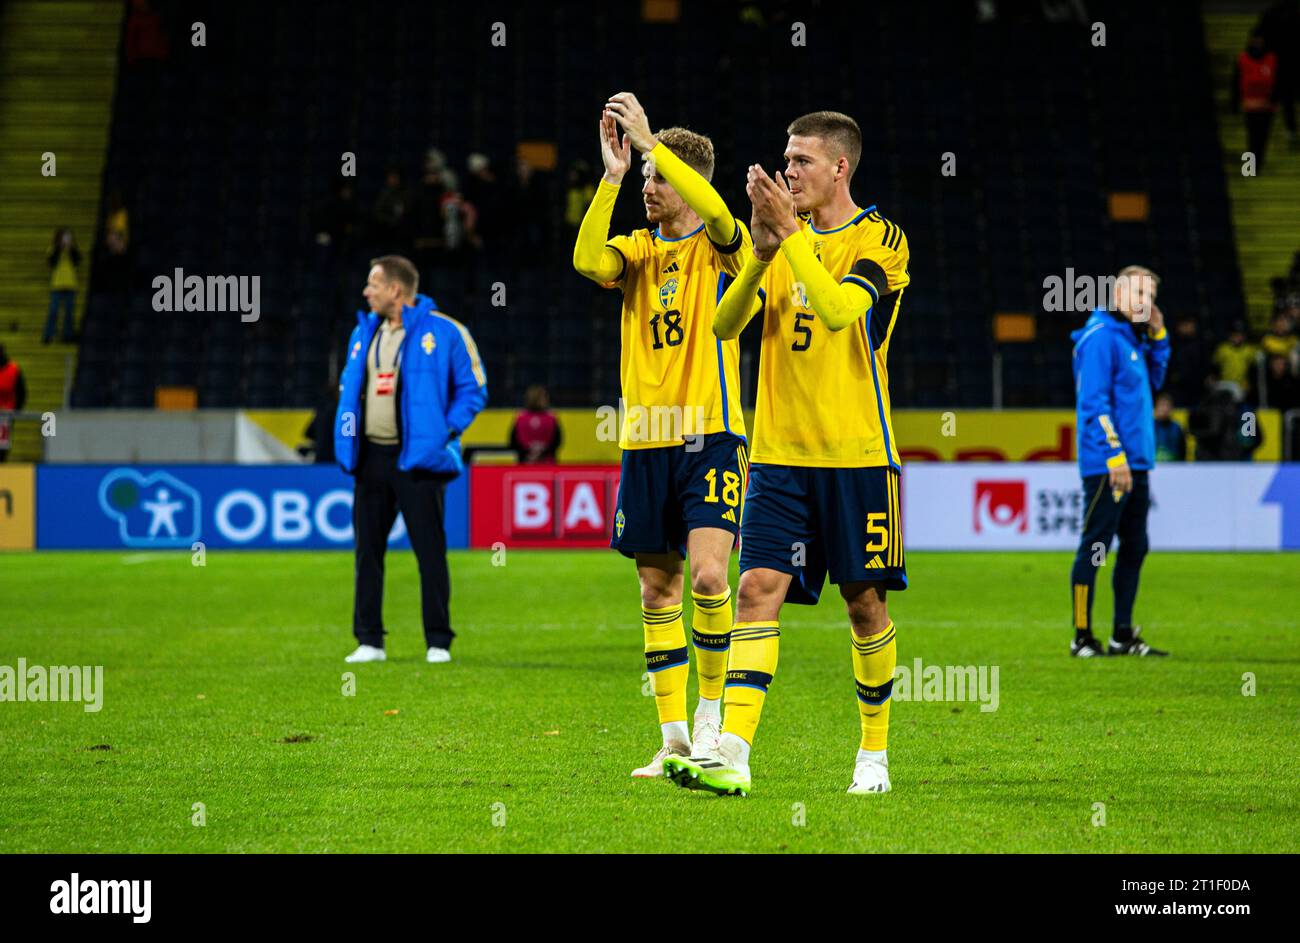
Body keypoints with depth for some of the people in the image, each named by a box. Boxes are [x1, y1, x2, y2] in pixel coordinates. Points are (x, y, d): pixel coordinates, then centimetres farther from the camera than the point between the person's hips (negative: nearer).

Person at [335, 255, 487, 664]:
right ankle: (369, 641, 12)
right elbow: (348, 384, 23)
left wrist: (444, 432, -11)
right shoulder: (364, 332, 13)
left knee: (430, 550, -3)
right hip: (370, 458, 6)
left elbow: (473, 388, -2)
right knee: (367, 550, 6)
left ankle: (439, 642, 3)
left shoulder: (444, 332, -5)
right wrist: (348, 438, 9)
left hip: (416, 459, -6)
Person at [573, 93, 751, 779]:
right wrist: (612, 175, -18)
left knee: (707, 574, -18)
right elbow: (588, 261, -12)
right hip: (645, 439, 4)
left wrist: (649, 141, -23)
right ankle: (674, 739, 11)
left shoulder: (719, 249, 1)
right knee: (657, 589, 5)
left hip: (710, 435, -4)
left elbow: (717, 215, -24)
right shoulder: (637, 249, 11)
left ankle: (712, 714, 0)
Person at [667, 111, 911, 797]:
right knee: (759, 588, -9)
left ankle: (874, 753, 20)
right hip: (779, 452, 4)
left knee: (864, 600, 5)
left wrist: (792, 234, -22)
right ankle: (732, 754, -17)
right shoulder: (781, 239, 12)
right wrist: (763, 251, -14)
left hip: (856, 455, -4)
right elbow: (724, 324, 0)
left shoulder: (880, 240, -3)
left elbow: (839, 310, -21)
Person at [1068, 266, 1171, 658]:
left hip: (1134, 465, 10)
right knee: (1094, 548, -5)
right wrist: (1114, 455, -20)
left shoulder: (1131, 337, 15)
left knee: (1135, 548, 13)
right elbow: (1093, 401, -17)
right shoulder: (1100, 336, -12)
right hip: (1107, 465, -10)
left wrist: (1158, 336, 13)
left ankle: (1123, 636, 19)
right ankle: (1082, 638, -1)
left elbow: (1153, 380, 25)